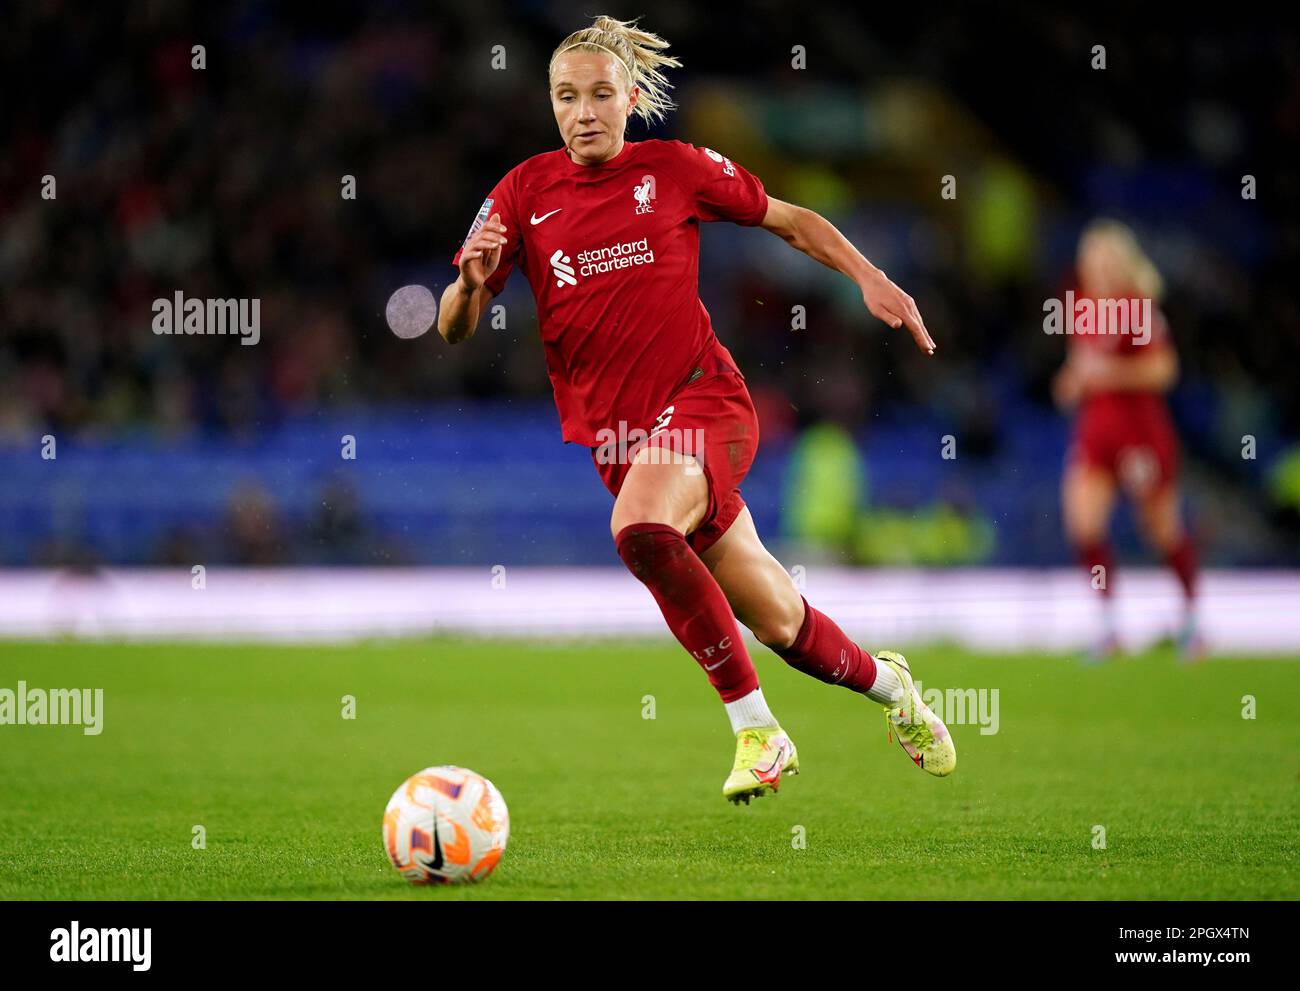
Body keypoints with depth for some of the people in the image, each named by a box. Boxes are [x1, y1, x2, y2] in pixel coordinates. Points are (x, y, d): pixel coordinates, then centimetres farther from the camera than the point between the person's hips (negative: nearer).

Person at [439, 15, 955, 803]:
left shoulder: (674, 168, 0)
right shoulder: (525, 192, 3)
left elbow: (791, 221, 13)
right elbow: (454, 330, 1)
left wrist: (871, 280, 0)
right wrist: (470, 283, -21)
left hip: (701, 398, -3)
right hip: (612, 429, 3)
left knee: (640, 530, -35)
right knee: (778, 624, 4)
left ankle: (755, 727, -22)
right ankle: (887, 684, 36)